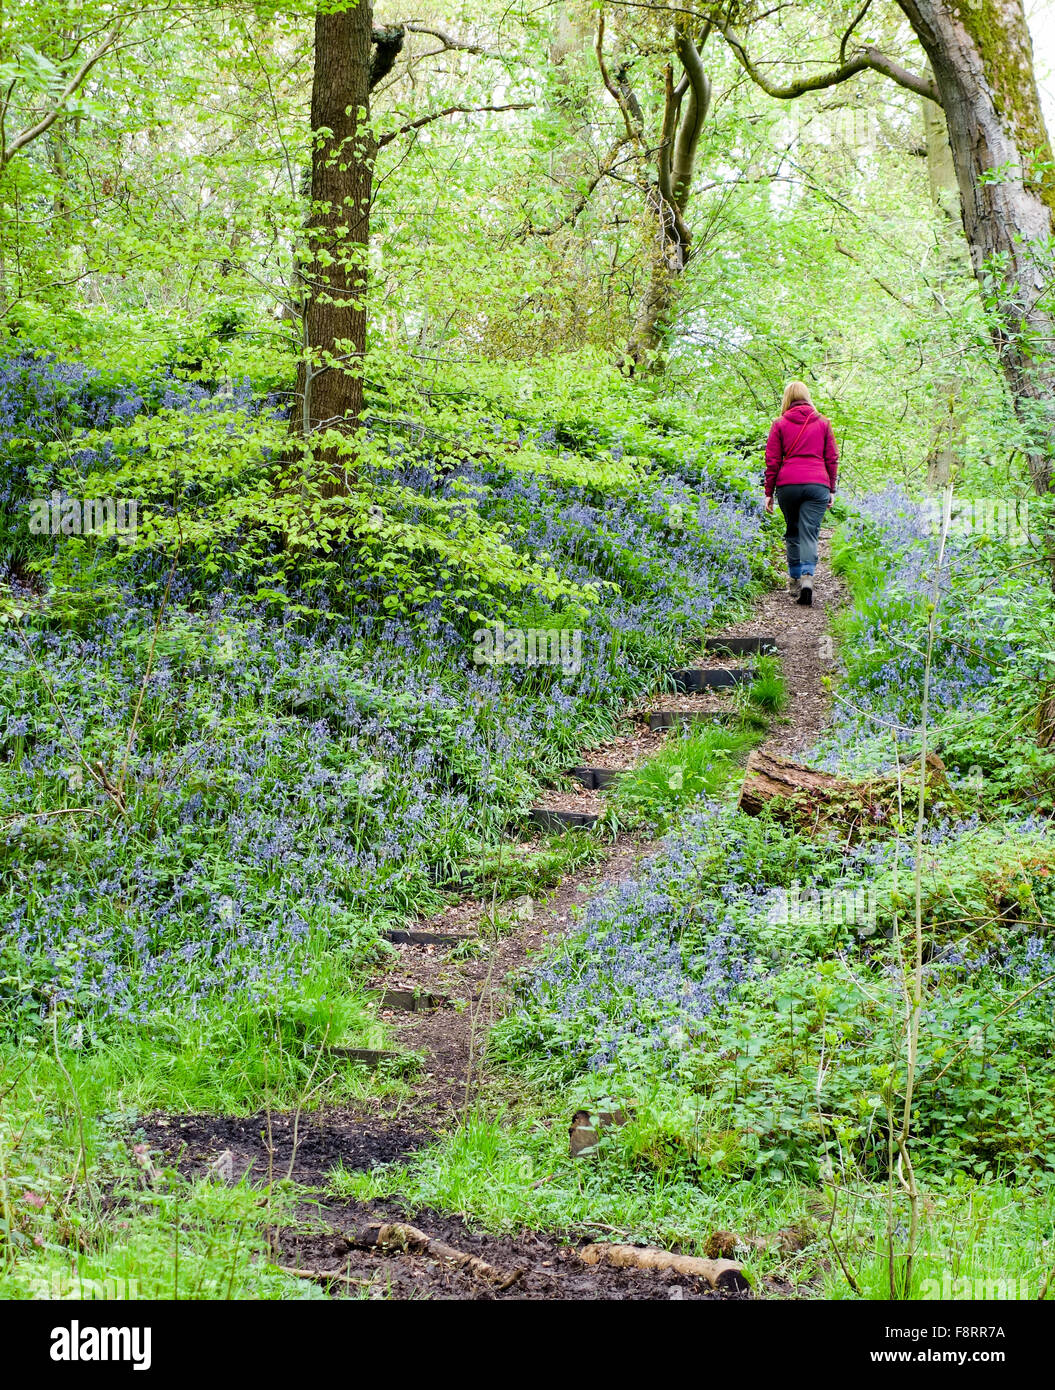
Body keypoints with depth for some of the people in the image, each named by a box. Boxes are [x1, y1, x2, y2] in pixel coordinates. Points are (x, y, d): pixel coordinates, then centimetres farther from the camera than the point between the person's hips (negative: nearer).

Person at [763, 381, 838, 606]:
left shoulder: (780, 424, 8)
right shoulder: (822, 423, 11)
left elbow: (772, 461, 6)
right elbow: (832, 458, 12)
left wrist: (768, 493, 10)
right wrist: (832, 489, 18)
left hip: (787, 485, 0)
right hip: (817, 485, 0)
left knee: (792, 531, 16)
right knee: (809, 533, -5)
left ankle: (794, 578, 18)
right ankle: (807, 576, -25)